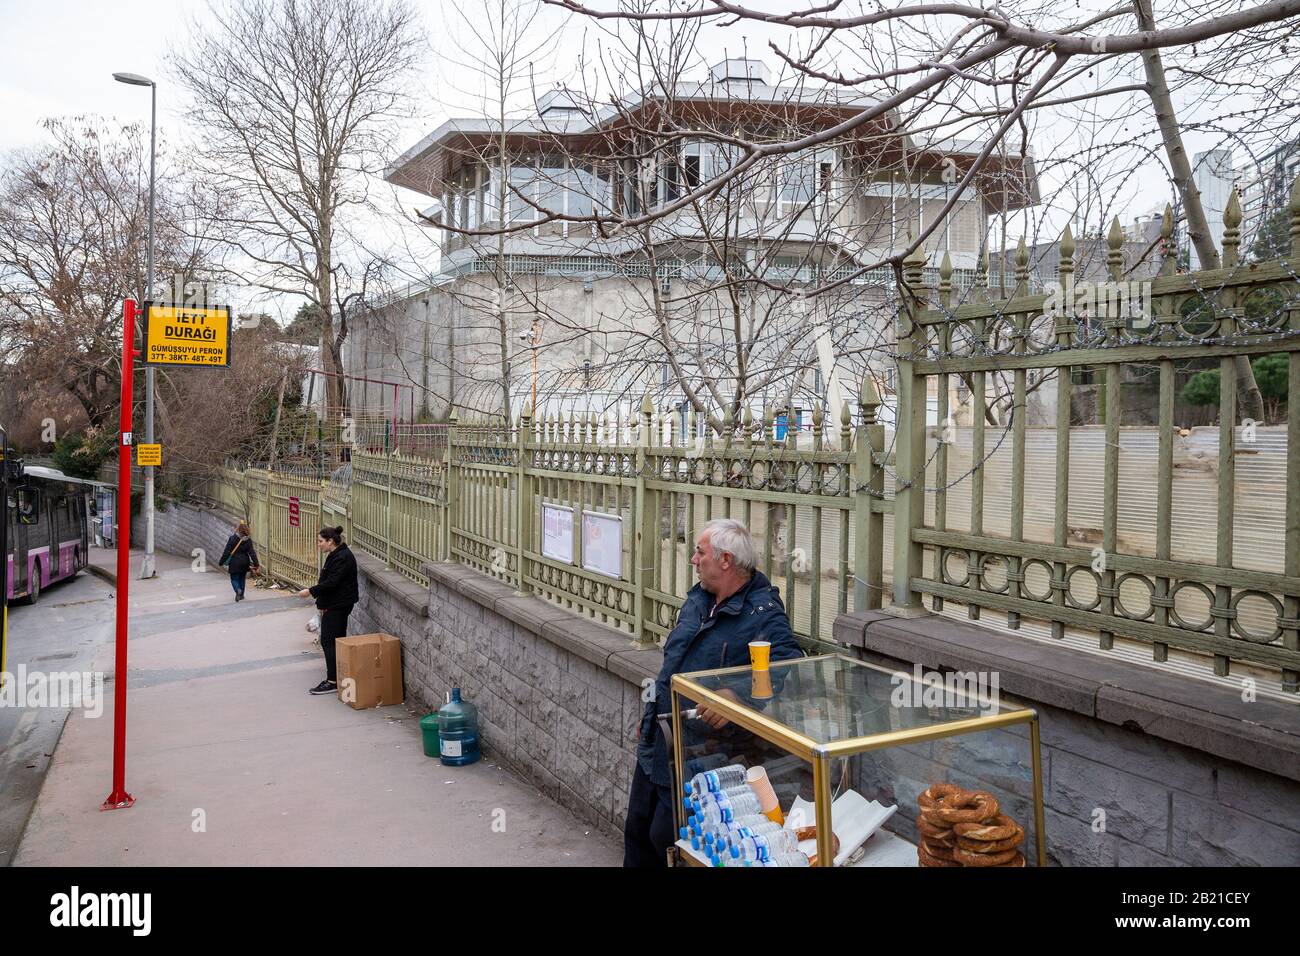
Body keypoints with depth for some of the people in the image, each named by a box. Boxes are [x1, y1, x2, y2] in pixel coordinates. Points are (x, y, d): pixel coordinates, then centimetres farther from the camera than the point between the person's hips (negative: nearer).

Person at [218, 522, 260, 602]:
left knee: (234, 579, 8)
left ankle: (238, 590, -20)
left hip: (234, 563, -4)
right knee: (242, 578, 20)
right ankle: (241, 595, 27)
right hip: (244, 563, 4)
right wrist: (256, 565, -5)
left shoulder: (233, 538, -13)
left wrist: (221, 562, -1)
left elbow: (227, 552, -11)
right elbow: (252, 553, -5)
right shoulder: (248, 540, -4)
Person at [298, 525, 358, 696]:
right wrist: (323, 604, 17)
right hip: (334, 605, 11)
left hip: (337, 606, -11)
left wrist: (311, 591, -18)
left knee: (329, 641, -9)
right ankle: (339, 678, 18)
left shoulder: (342, 557, -18)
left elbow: (331, 582, -24)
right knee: (337, 641, 13)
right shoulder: (335, 555, 16)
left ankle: (332, 681, -8)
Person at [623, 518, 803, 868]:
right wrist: (650, 715, 23)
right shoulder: (698, 598, 6)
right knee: (637, 831, 19)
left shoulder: (763, 614, -20)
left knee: (666, 838, 3)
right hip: (656, 744, 8)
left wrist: (738, 695, -45)